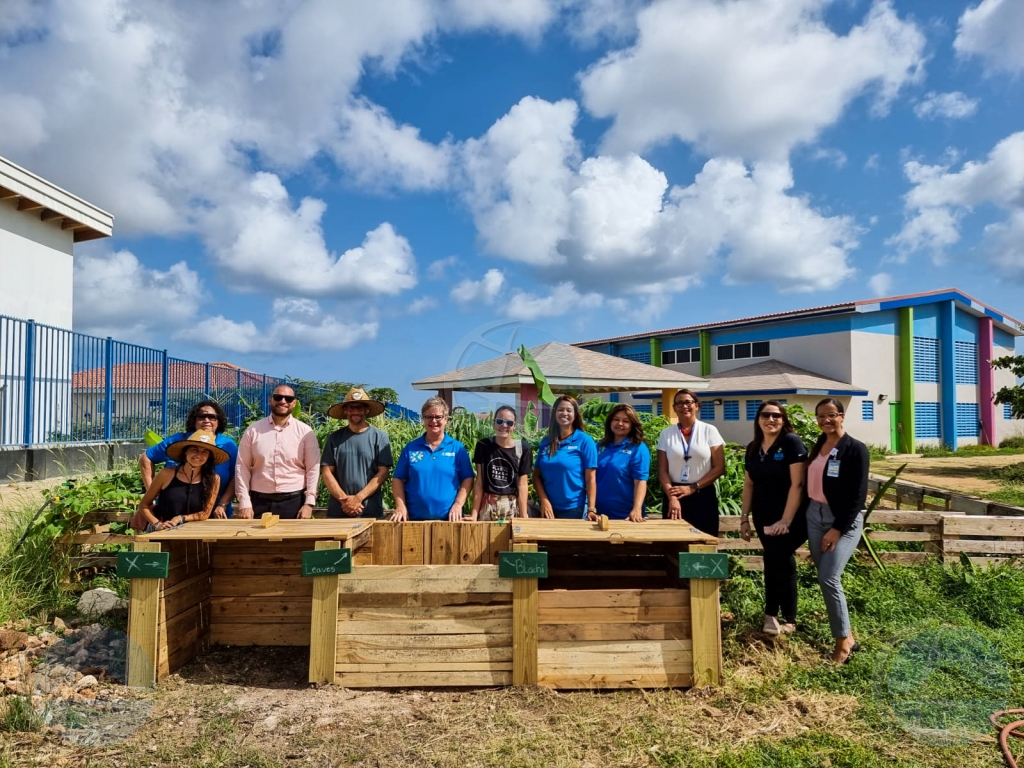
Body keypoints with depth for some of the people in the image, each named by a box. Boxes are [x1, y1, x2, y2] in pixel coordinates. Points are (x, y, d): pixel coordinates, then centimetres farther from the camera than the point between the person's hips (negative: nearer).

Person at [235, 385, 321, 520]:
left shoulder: (305, 432, 1)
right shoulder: (253, 430, 4)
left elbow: (313, 469, -1)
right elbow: (242, 467, 4)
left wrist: (309, 503, -7)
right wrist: (244, 502, -2)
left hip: (294, 501, -1)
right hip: (259, 502, 1)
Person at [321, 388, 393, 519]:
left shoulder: (379, 437, 1)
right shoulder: (335, 438, 7)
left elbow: (382, 472, -3)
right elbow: (326, 472, 3)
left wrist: (358, 498, -10)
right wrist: (344, 499, -9)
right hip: (338, 510, 2)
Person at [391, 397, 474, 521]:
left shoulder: (457, 448, 2)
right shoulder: (410, 447, 5)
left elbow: (467, 479, 1)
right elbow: (398, 479, 6)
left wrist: (458, 504, -10)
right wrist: (401, 506, -6)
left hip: (448, 518, -1)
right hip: (415, 518, 1)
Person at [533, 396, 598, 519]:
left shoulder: (585, 441, -4)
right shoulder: (546, 442, 7)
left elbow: (590, 478, -7)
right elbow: (537, 475, 8)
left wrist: (591, 509, -14)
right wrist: (544, 500, -6)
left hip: (574, 509, -3)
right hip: (549, 508, 4)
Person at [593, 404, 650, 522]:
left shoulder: (638, 449, -6)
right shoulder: (600, 446, 8)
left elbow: (640, 481, -15)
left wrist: (636, 510, -27)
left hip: (626, 515, -4)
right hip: (601, 512, 4)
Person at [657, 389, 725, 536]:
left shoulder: (709, 430, 2)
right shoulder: (666, 433, 5)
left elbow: (719, 468, -1)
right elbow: (662, 471, 2)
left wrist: (692, 488, -9)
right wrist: (672, 497, -13)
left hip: (703, 496, -1)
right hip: (675, 495, 1)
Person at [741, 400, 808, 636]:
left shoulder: (792, 442, -13)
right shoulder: (753, 447, 5)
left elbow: (797, 484, -18)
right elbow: (749, 484, 11)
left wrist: (786, 520, -20)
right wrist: (744, 517, 8)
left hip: (790, 518, -6)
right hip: (763, 517, 6)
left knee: (776, 561, -6)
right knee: (780, 562, 12)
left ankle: (772, 613, 12)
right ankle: (786, 618, 21)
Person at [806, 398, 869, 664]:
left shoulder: (855, 449, -9)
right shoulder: (818, 446, 9)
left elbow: (858, 495, -13)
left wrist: (838, 528, -15)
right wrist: (806, 517, 7)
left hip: (843, 520, -6)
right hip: (814, 516, 6)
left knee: (828, 578, -13)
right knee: (824, 578, 9)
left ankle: (844, 640, 4)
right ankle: (846, 633, 24)